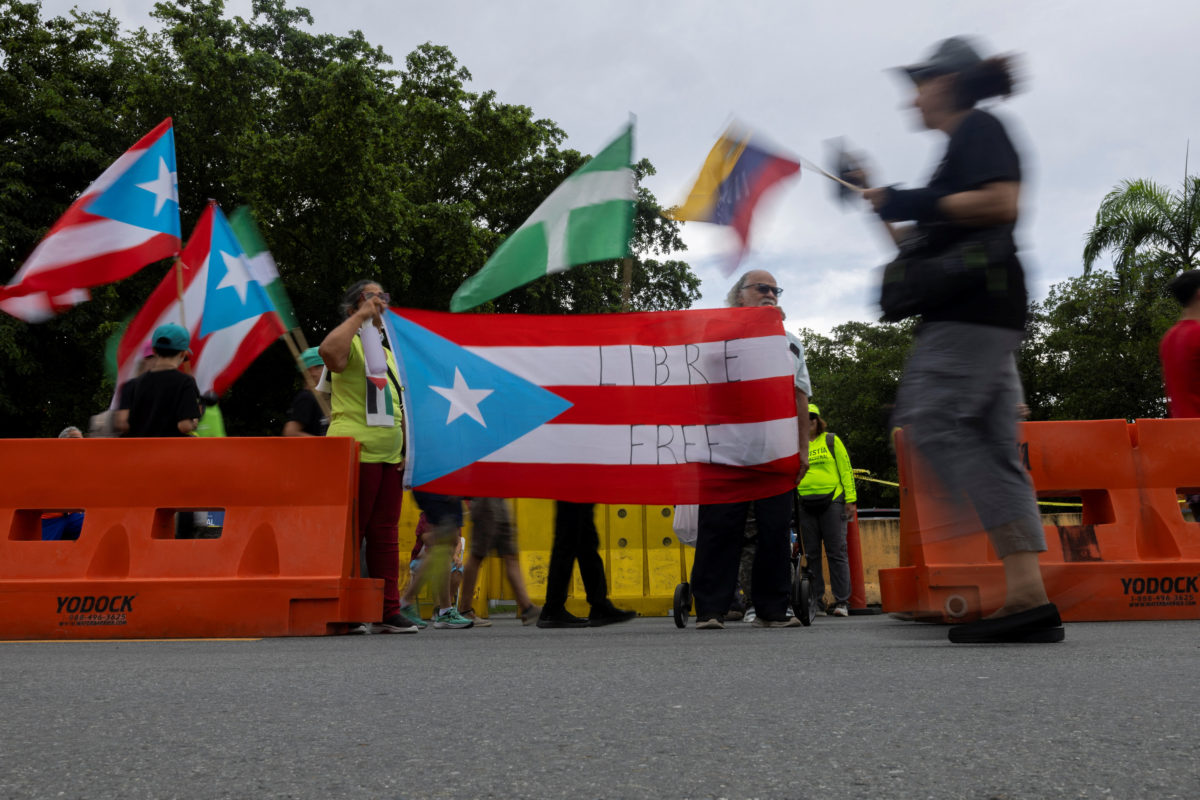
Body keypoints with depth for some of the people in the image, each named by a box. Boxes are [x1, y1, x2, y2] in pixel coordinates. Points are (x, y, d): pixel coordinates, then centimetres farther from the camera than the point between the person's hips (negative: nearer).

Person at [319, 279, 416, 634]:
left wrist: (406, 449, 22)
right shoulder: (351, 343, -2)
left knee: (386, 533, 8)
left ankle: (387, 611, 13)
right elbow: (328, 351, -29)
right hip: (356, 453, -8)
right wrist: (361, 316, -19)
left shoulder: (388, 353, 23)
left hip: (390, 456, 8)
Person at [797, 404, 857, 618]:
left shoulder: (832, 440, 8)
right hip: (805, 504, 2)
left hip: (831, 501, -2)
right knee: (811, 553, 5)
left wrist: (850, 499, -2)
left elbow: (845, 469, 6)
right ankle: (815, 600, 13)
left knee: (837, 552, -3)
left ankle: (841, 601, 2)